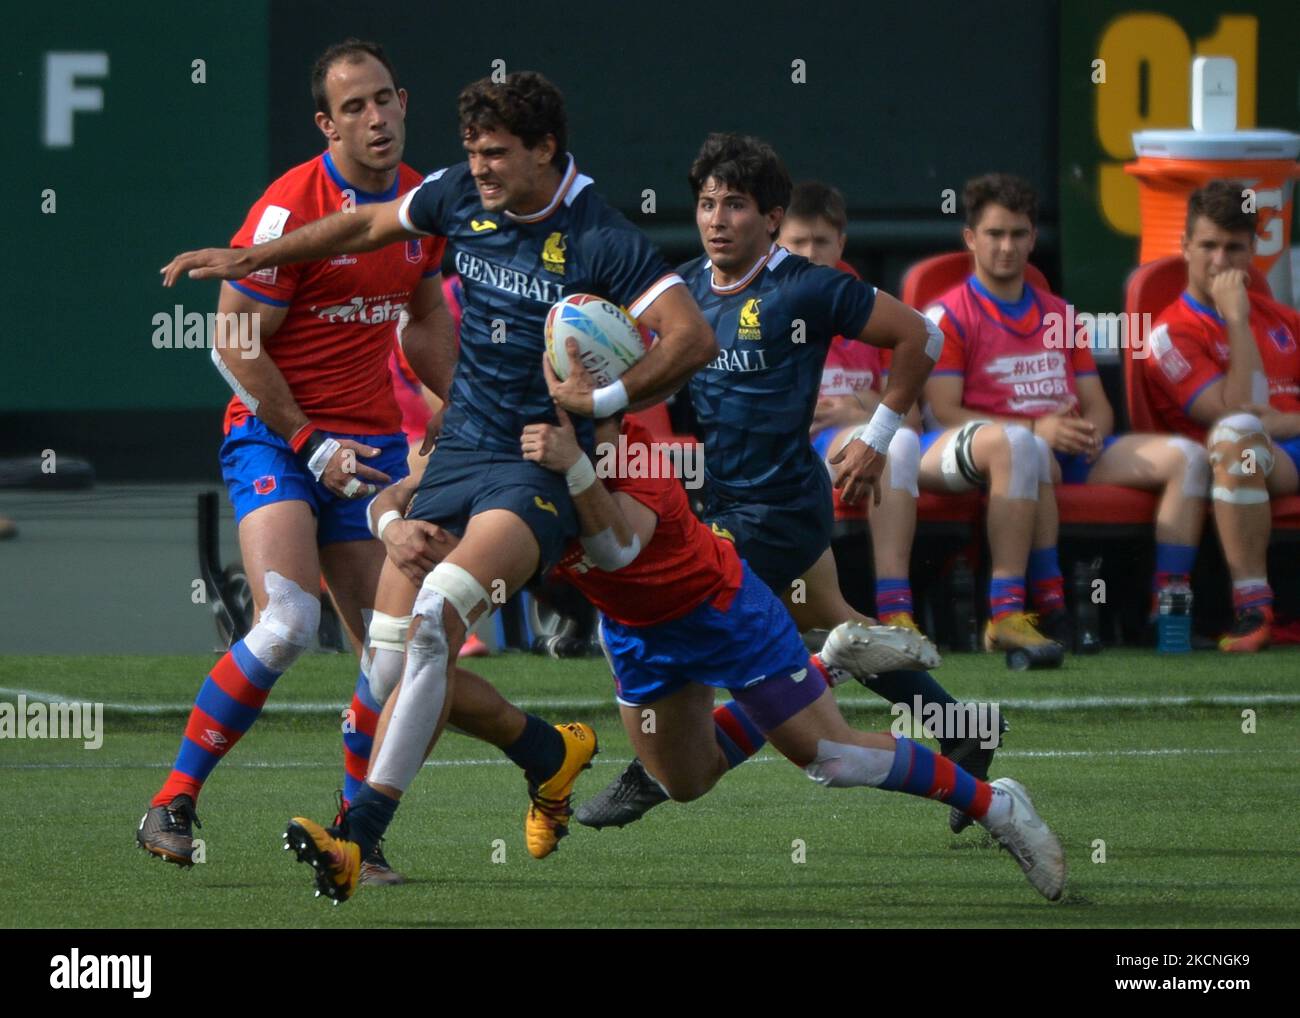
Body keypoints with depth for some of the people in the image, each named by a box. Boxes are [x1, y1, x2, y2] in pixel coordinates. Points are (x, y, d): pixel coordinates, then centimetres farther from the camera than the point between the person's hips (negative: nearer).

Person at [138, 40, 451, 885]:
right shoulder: (292, 208, -15)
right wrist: (310, 445, -14)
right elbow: (235, 345, -13)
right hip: (274, 436, -6)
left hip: (371, 446, 6)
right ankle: (173, 806, -13)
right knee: (288, 624, -25)